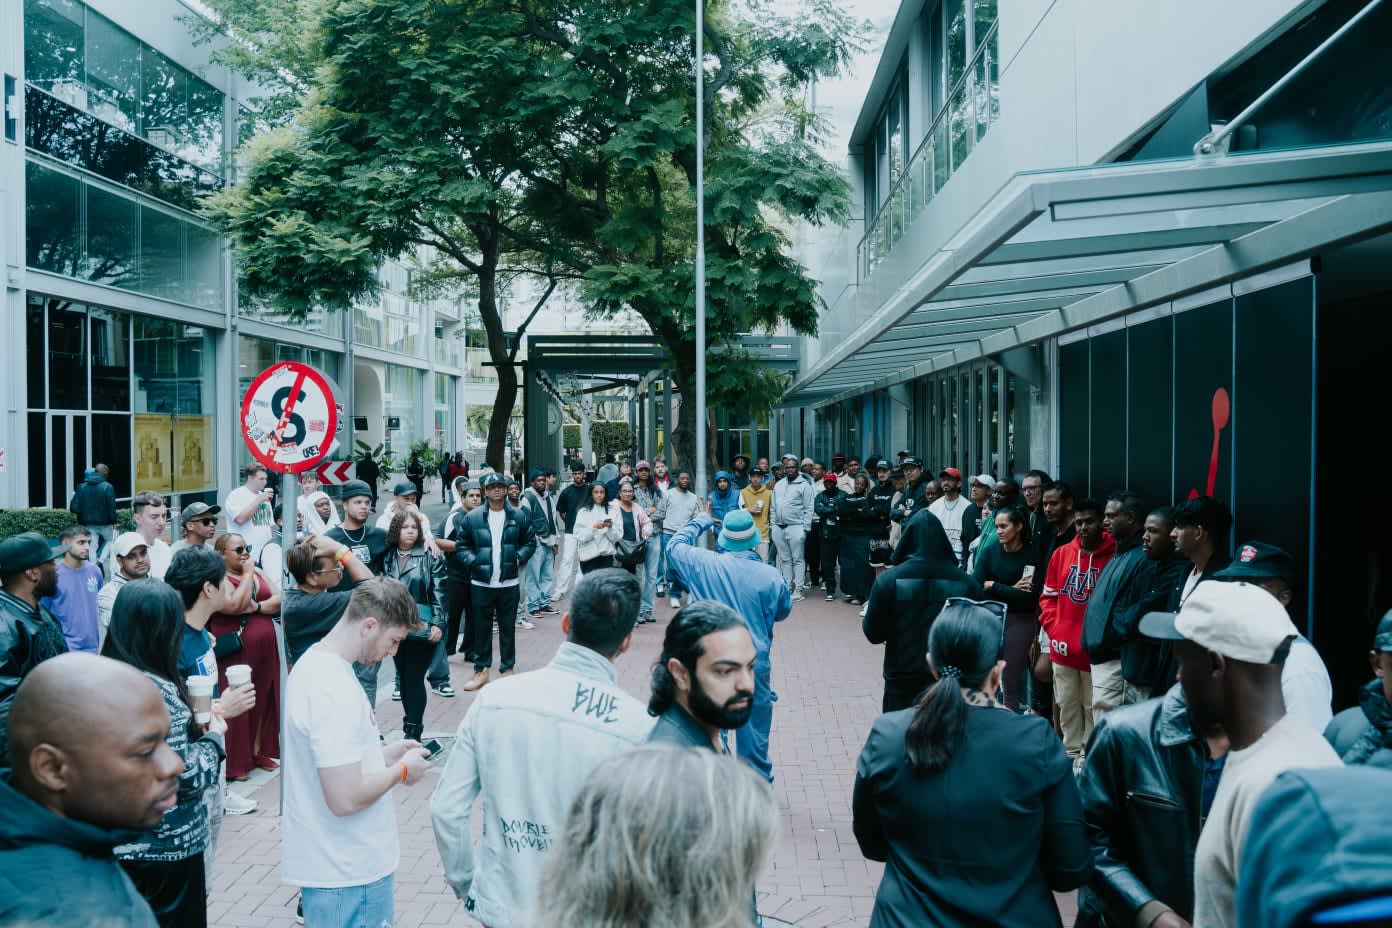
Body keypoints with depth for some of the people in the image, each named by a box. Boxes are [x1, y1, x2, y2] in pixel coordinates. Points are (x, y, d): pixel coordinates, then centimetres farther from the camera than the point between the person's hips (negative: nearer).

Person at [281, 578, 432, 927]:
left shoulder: (314, 662, 5)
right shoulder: (335, 692, -27)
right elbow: (346, 799, -28)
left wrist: (383, 756, 7)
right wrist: (401, 770, -13)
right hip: (350, 875, -9)